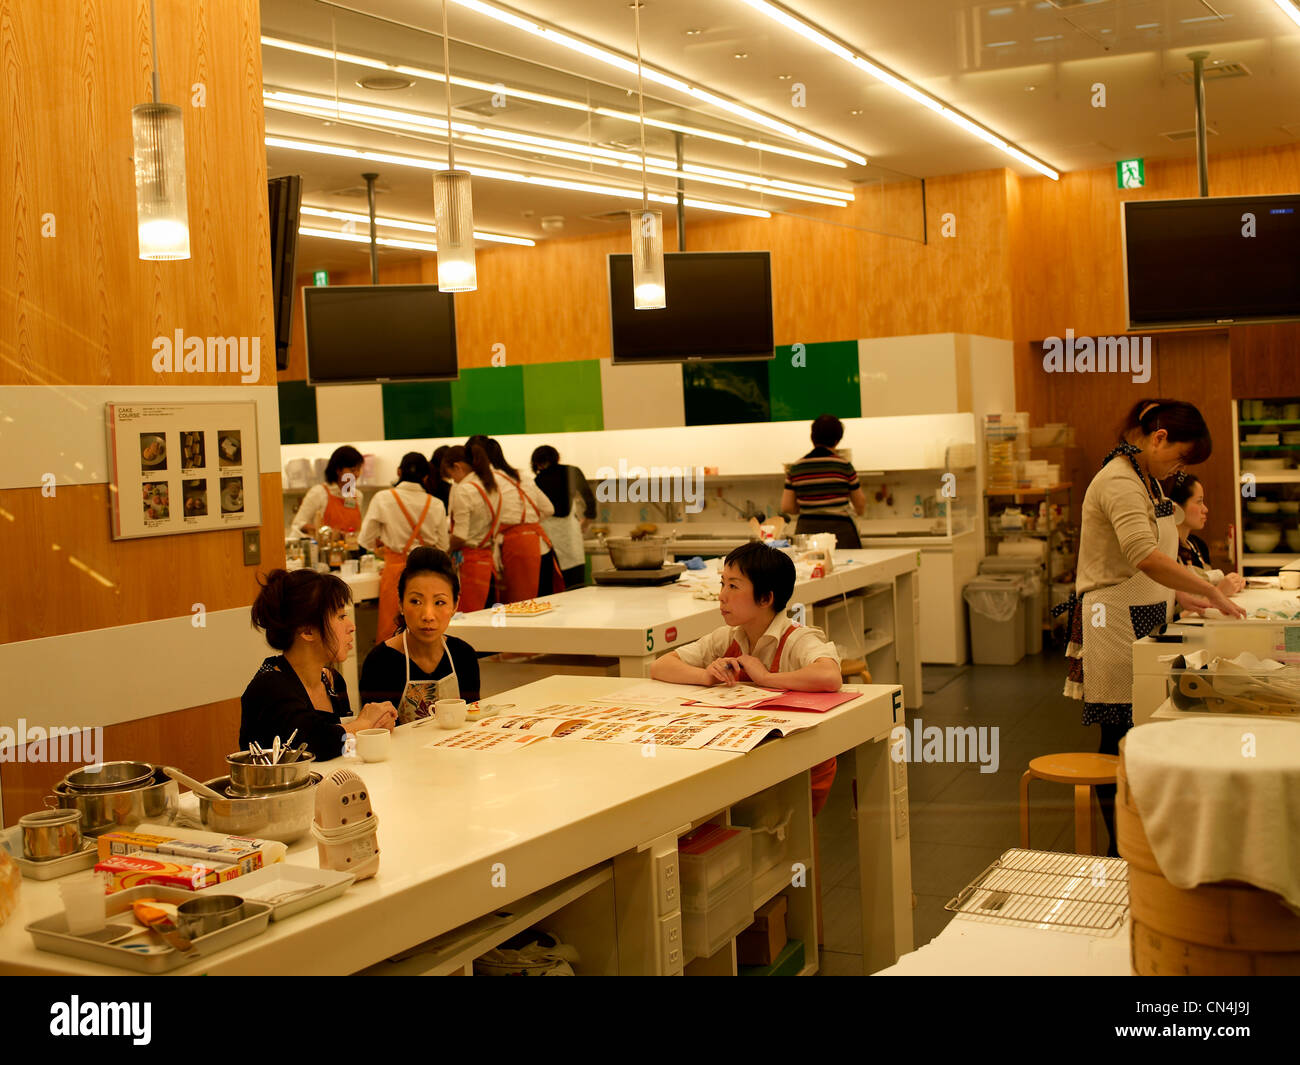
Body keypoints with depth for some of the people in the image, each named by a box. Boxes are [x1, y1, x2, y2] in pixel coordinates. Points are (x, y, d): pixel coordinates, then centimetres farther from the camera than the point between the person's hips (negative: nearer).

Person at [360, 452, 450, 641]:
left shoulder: (383, 499, -5)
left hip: (397, 570, -2)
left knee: (391, 631, 3)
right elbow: (442, 546, 8)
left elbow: (366, 540, 1)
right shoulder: (436, 505, 0)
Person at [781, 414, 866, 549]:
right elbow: (861, 505, 6)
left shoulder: (795, 468, 4)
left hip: (805, 530, 3)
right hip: (840, 532, -3)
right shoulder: (844, 465, -3)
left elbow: (787, 507, 7)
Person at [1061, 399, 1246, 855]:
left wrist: (1179, 594, 12)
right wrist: (1211, 592, -29)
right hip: (1114, 625, -10)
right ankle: (1122, 850, 5)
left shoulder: (1146, 480, 16)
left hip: (1141, 621, 10)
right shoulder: (1119, 482, -17)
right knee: (1121, 737, -4)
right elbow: (1145, 556, -32)